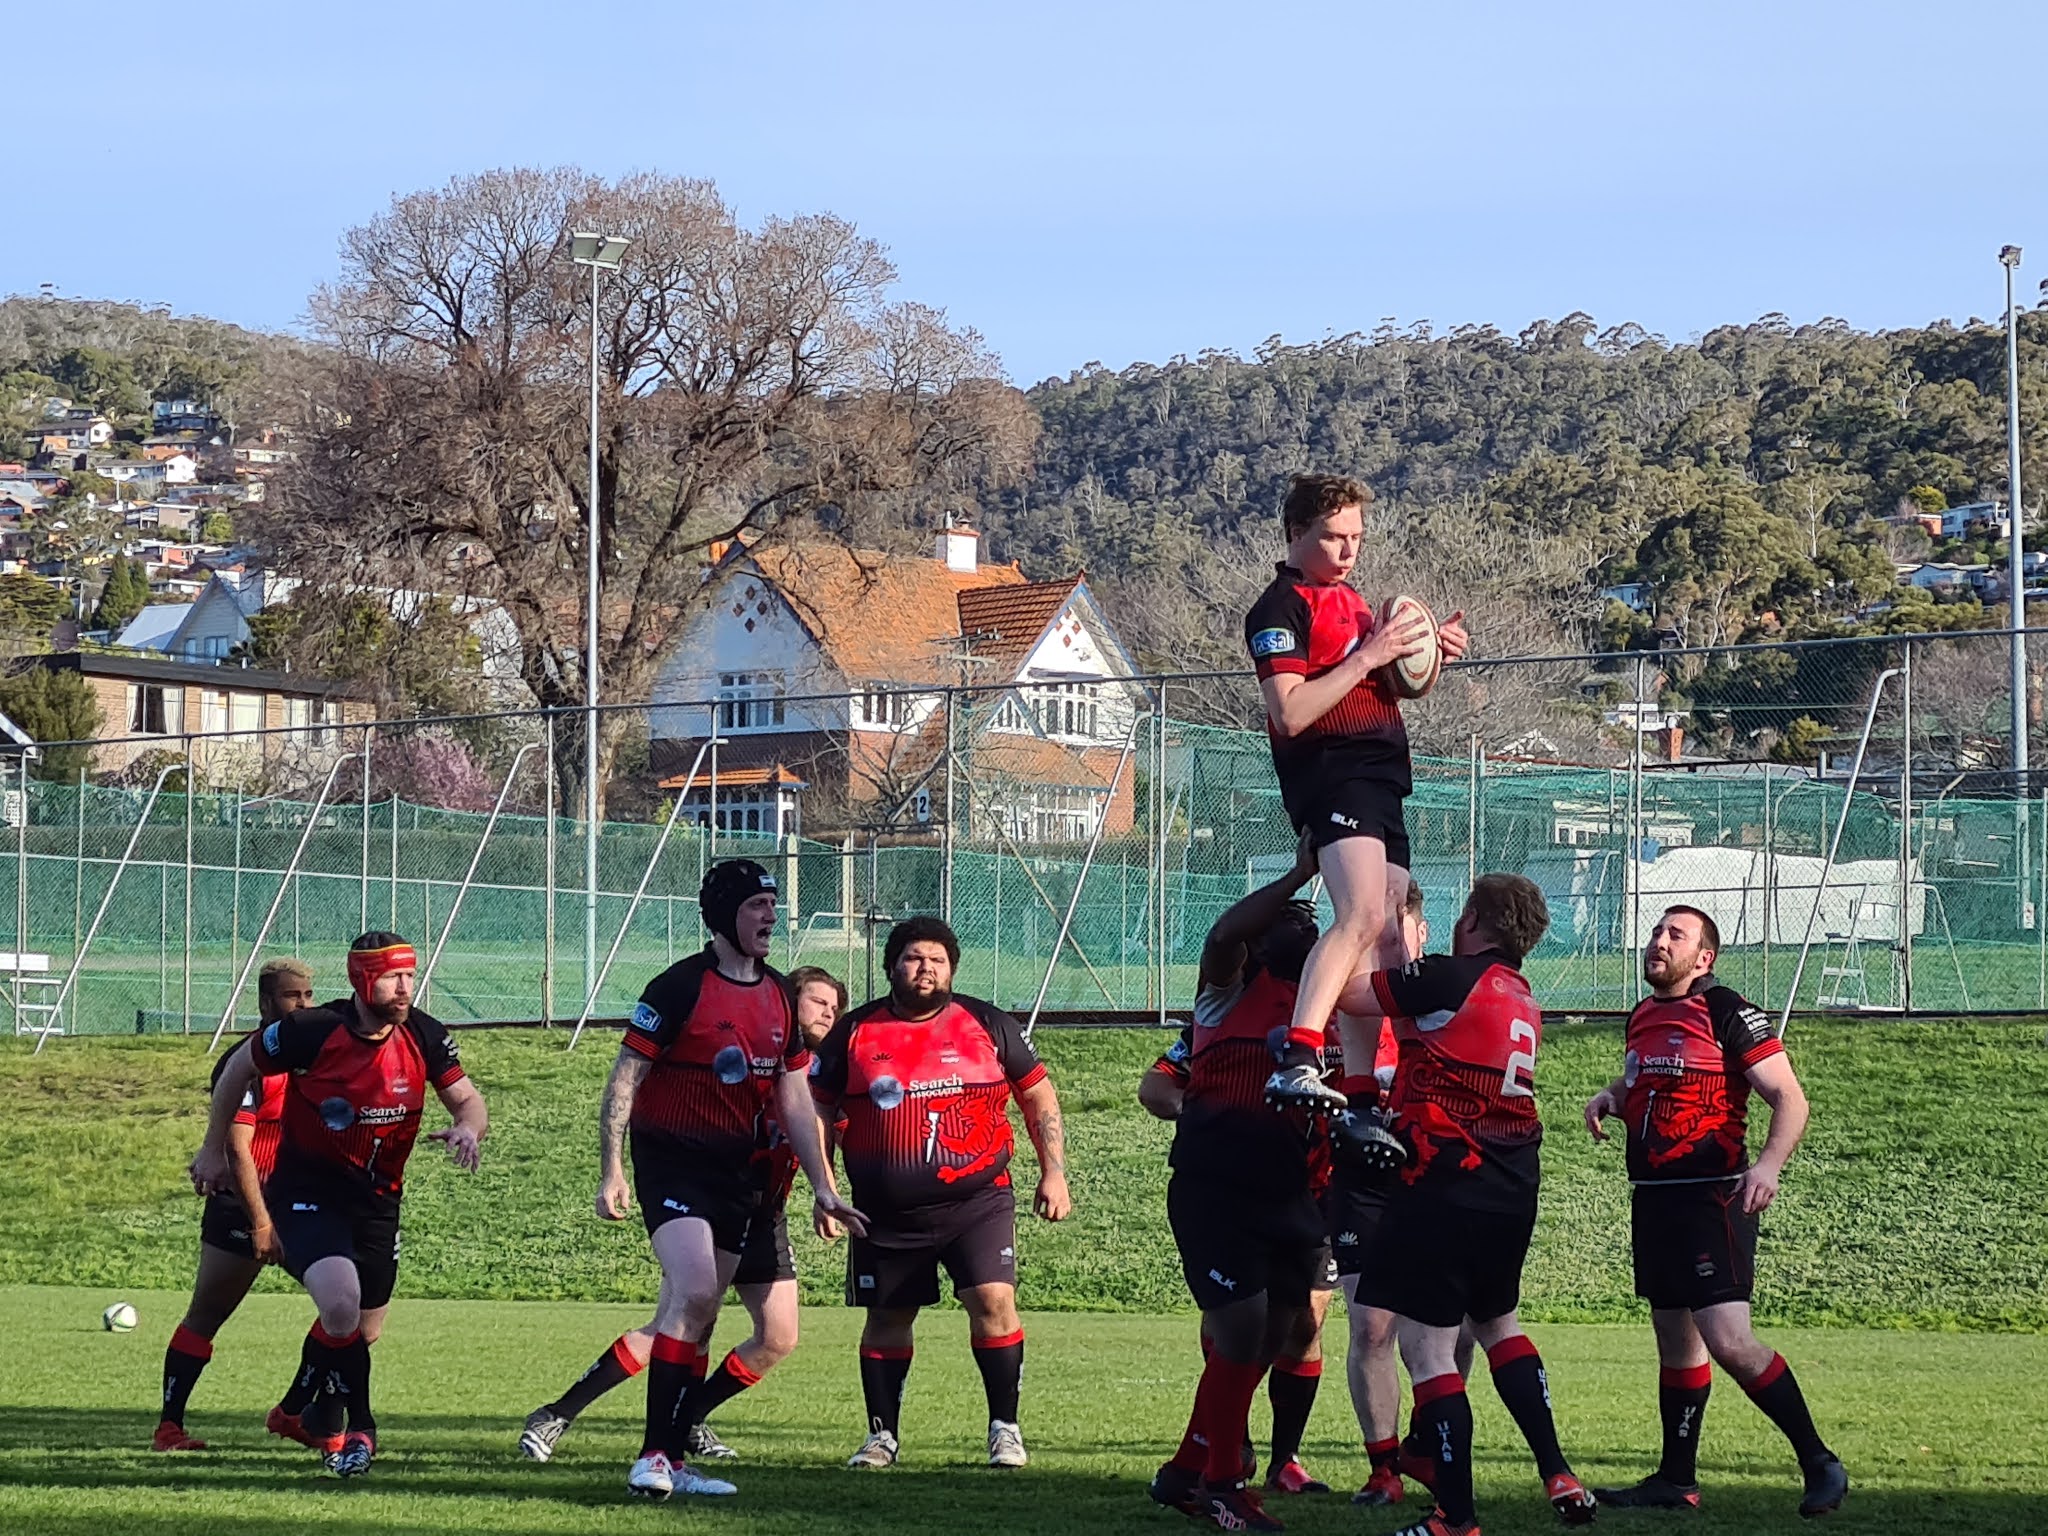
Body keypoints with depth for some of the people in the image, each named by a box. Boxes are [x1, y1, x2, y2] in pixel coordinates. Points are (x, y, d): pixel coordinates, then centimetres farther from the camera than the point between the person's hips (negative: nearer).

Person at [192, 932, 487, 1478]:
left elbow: (469, 1101, -1)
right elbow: (239, 1068, -3)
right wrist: (214, 1150, 6)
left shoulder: (423, 1037, -9)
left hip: (378, 1197, 5)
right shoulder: (311, 1031, -20)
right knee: (341, 1304, -27)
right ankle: (359, 1428, -6)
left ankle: (316, 1413, 45)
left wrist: (469, 1129, -27)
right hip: (306, 1190, -5)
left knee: (363, 1331, 15)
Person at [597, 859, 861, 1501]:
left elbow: (794, 1099, 16)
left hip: (735, 1171, 7)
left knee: (695, 1316, 7)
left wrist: (823, 1187, 13)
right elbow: (624, 1081, -10)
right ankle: (654, 1456, -20)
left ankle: (672, 1461, 11)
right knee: (693, 1292, -22)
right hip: (671, 1161, -7)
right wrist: (613, 1172, -15)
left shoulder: (779, 996, 10)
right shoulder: (680, 987, -11)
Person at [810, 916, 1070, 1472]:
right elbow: (818, 1112, 11)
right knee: (887, 1319, 7)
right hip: (886, 1215, 1)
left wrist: (1053, 1172, 5)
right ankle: (883, 1434, 22)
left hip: (978, 1202, -1)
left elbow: (1038, 1095, 12)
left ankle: (1005, 1428, -1)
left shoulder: (988, 1025, 4)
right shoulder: (854, 1034, 4)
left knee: (994, 1302, -14)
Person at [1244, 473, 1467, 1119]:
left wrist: (1428, 653, 16)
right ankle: (1297, 1061, -40)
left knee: (1388, 941, 9)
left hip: (1380, 783, 10)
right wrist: (1366, 657, -18)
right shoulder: (1280, 607, -7)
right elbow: (1290, 713, -18)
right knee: (1361, 916, -29)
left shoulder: (1350, 599, 22)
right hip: (1331, 774, -10)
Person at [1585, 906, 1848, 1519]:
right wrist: (1609, 1096, 10)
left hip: (1711, 1198, -8)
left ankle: (1819, 1463, -6)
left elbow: (1789, 1098, -12)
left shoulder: (1726, 1012, -10)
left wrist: (1769, 1164, -28)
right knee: (1675, 1338, 14)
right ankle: (1676, 1479, 22)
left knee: (1728, 1341, -16)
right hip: (1652, 1196, 8)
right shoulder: (1643, 1017, 14)